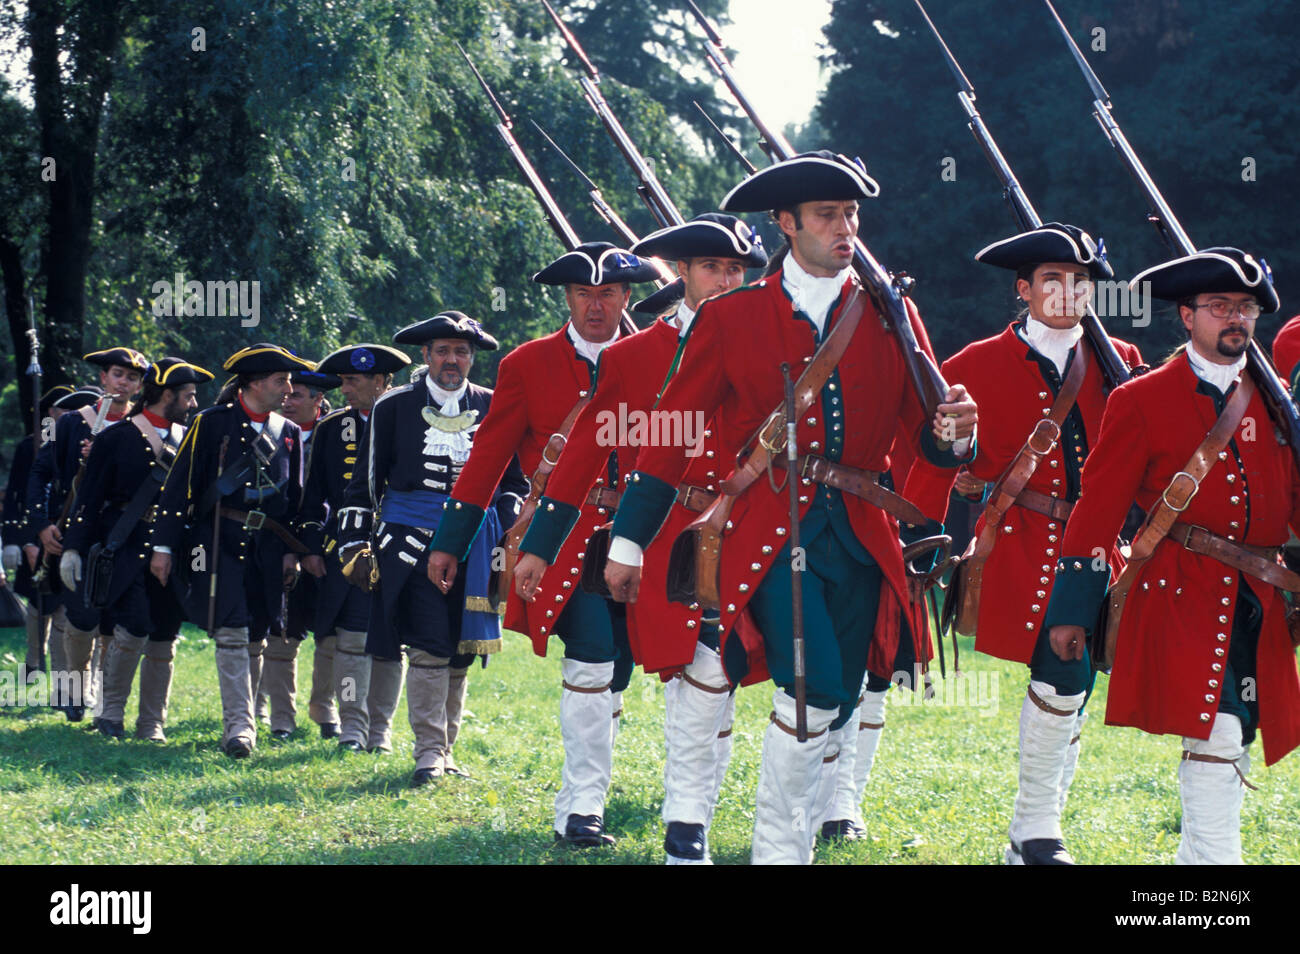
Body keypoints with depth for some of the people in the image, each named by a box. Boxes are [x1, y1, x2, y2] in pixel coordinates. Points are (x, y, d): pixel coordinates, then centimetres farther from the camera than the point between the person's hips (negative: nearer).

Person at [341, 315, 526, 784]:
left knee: (461, 650, 5)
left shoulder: (492, 408, 11)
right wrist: (355, 544, 4)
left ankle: (444, 749, 15)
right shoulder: (394, 407, 5)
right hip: (412, 540, -3)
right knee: (429, 645, -13)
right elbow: (365, 482, 9)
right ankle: (429, 752, -8)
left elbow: (513, 479, 19)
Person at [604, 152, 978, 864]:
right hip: (773, 533, -4)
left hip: (860, 538, 4)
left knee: (837, 705, 6)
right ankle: (777, 849, -5)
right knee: (813, 688, -20)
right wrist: (627, 543, 3)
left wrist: (952, 433, -20)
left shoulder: (890, 317, 10)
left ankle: (793, 832, 24)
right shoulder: (732, 318, 3)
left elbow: (927, 436, 6)